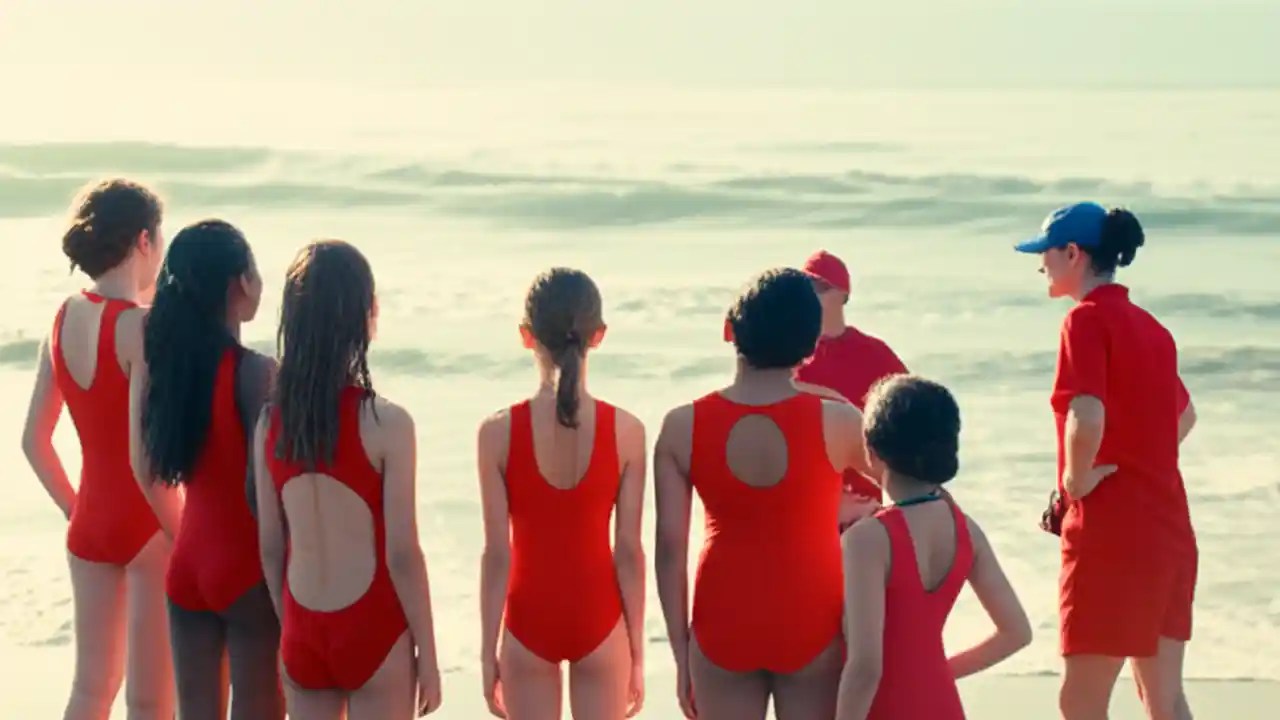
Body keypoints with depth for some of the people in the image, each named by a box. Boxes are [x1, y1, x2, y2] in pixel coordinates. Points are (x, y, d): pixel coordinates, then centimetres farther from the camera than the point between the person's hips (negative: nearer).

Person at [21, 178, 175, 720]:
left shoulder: (64, 320, 3)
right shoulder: (139, 327, -19)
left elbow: (34, 441, 8)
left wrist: (75, 510, 17)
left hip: (90, 521, 7)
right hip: (147, 522, -7)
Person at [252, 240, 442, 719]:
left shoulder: (270, 422, -2)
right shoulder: (386, 424, -15)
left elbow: (270, 547, 4)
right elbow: (402, 554, -13)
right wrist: (427, 654, -4)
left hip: (303, 631, 4)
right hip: (371, 631, -4)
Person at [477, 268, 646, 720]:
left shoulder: (499, 433, -12)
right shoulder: (626, 431, -10)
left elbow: (498, 554, -9)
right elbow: (629, 551, -6)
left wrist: (488, 650, 1)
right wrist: (637, 649, 3)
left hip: (530, 619, 0)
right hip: (599, 617, 0)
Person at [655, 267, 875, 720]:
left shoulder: (682, 428, -10)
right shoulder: (836, 422, -13)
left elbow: (670, 548, -7)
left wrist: (681, 653, 2)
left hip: (723, 624, 1)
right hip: (810, 624, -1)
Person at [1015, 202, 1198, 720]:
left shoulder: (1087, 319, -12)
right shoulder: (1148, 326, 14)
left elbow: (1087, 416, -26)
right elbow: (1184, 415, 27)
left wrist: (1076, 480, -11)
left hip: (1110, 532, -8)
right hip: (1167, 528, 8)